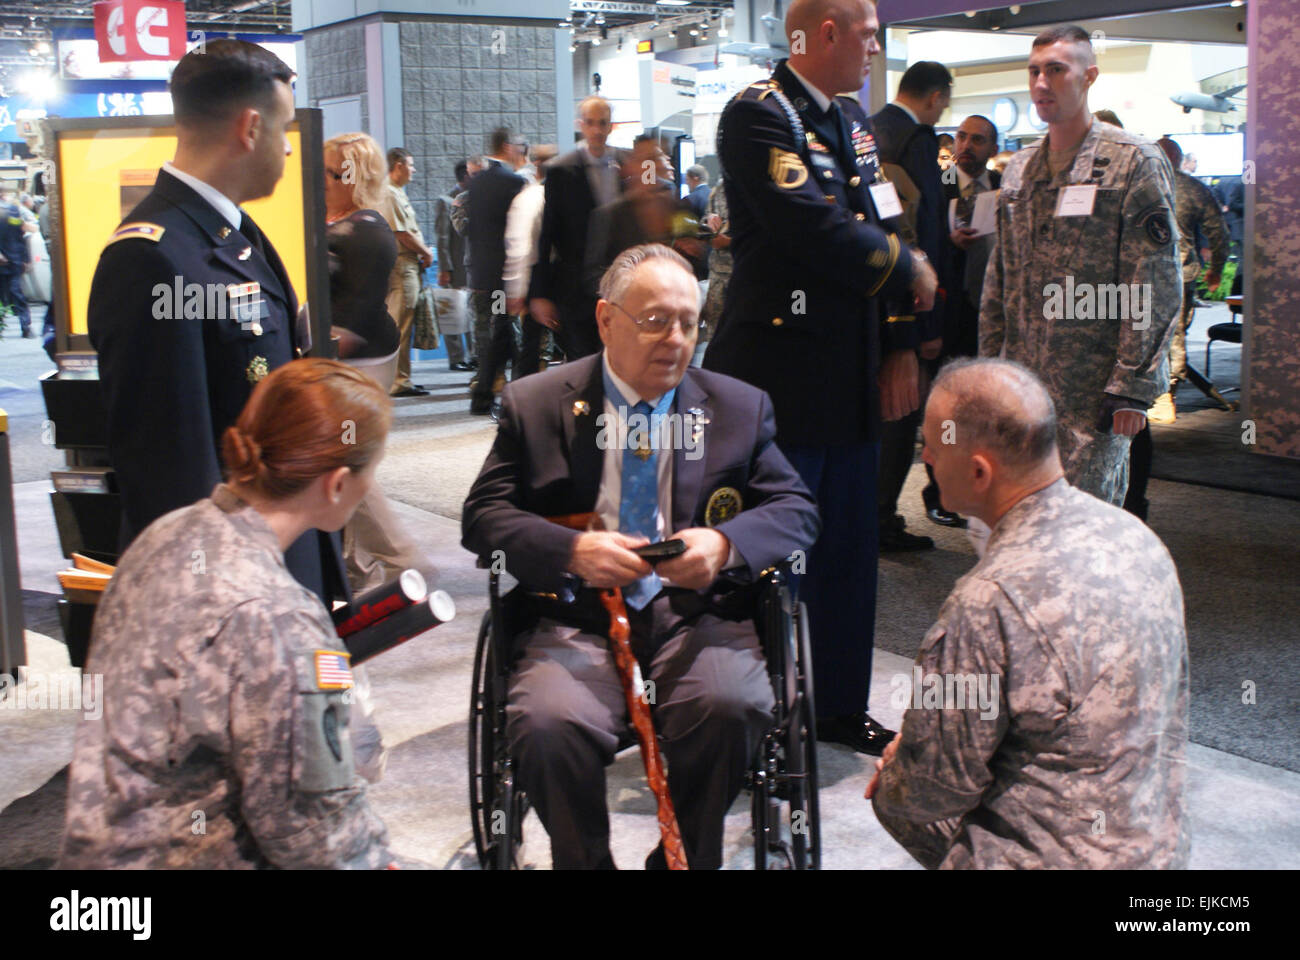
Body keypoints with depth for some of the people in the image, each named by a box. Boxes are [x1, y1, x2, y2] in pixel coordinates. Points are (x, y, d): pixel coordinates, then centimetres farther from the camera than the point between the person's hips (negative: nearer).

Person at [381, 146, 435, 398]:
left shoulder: (398, 193, 20)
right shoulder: (390, 194, -13)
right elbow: (402, 234, -17)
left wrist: (422, 254, 9)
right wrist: (426, 253, -5)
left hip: (409, 264, 10)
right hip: (402, 264, -10)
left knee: (403, 324, 12)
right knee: (400, 326, -8)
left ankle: (401, 379, 17)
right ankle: (400, 381, -6)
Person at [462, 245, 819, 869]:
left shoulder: (739, 408, 12)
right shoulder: (533, 406, 8)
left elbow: (795, 510, 8)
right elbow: (483, 514, 2)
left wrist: (725, 544, -14)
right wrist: (570, 551, -17)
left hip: (693, 612, 1)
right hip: (577, 614, -1)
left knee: (731, 707, -30)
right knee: (547, 725, -30)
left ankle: (684, 859, -2)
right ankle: (586, 861, 1)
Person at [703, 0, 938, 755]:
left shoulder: (854, 121, 15)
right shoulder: (759, 115, -12)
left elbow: (883, 233, 14)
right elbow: (819, 234, -23)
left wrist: (902, 347, 4)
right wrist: (911, 271, -7)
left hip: (852, 377, 8)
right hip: (781, 374, -8)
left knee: (850, 549, 14)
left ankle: (842, 707, 28)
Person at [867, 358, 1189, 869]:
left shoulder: (989, 604, -28)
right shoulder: (1137, 537, -3)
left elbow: (936, 789, -19)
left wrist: (889, 782, 5)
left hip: (1058, 858, -7)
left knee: (892, 794, 11)